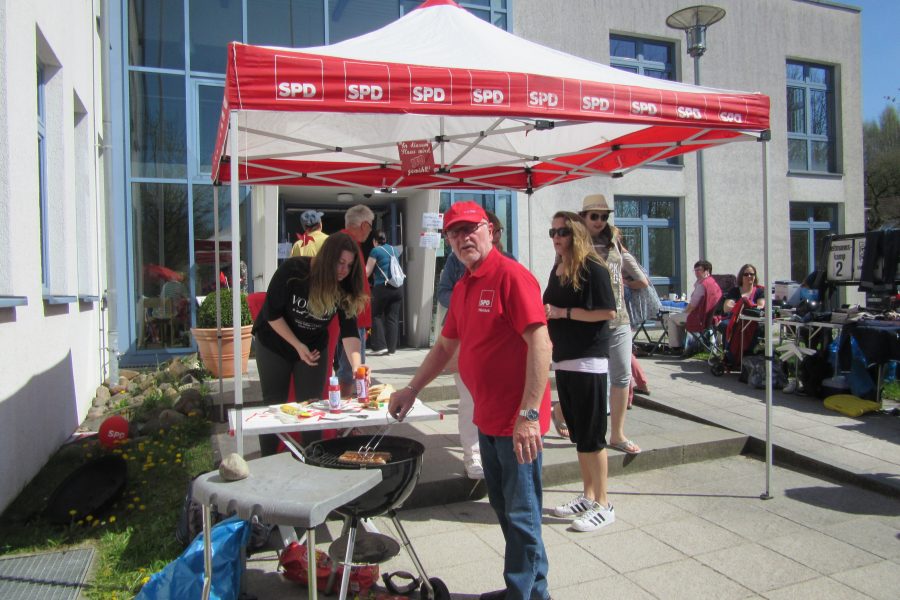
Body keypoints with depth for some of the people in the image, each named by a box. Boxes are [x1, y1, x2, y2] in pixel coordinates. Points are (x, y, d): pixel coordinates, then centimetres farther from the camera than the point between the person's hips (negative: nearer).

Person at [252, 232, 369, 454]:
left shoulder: (345, 289, -17)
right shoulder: (292, 270, -26)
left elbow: (349, 331, -21)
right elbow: (271, 313, -18)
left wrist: (357, 367, -36)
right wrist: (298, 346, -19)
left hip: (314, 347, 3)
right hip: (275, 344, -2)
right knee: (274, 405, 5)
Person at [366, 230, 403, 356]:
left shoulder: (376, 251, -2)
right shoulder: (394, 249, 14)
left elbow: (367, 272, -2)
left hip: (382, 287, -5)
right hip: (398, 287, 5)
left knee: (376, 315, 7)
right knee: (393, 317, 7)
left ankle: (380, 346, 0)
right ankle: (391, 348, 7)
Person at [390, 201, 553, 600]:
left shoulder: (511, 275, -15)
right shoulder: (462, 287, 11)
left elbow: (540, 343, -22)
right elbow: (445, 346, 21)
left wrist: (529, 414, -27)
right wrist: (412, 390, 18)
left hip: (517, 421, -9)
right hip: (487, 418, 9)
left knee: (521, 515, 3)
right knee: (503, 508, 19)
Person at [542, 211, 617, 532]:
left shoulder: (593, 269, -11)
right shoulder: (557, 270, 12)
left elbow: (608, 312, -17)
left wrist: (564, 312, -17)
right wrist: (545, 313, 3)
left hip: (588, 361, -8)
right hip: (563, 359, 8)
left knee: (591, 435, -2)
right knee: (578, 433, 15)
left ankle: (603, 505, 10)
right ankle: (587, 496, 27)